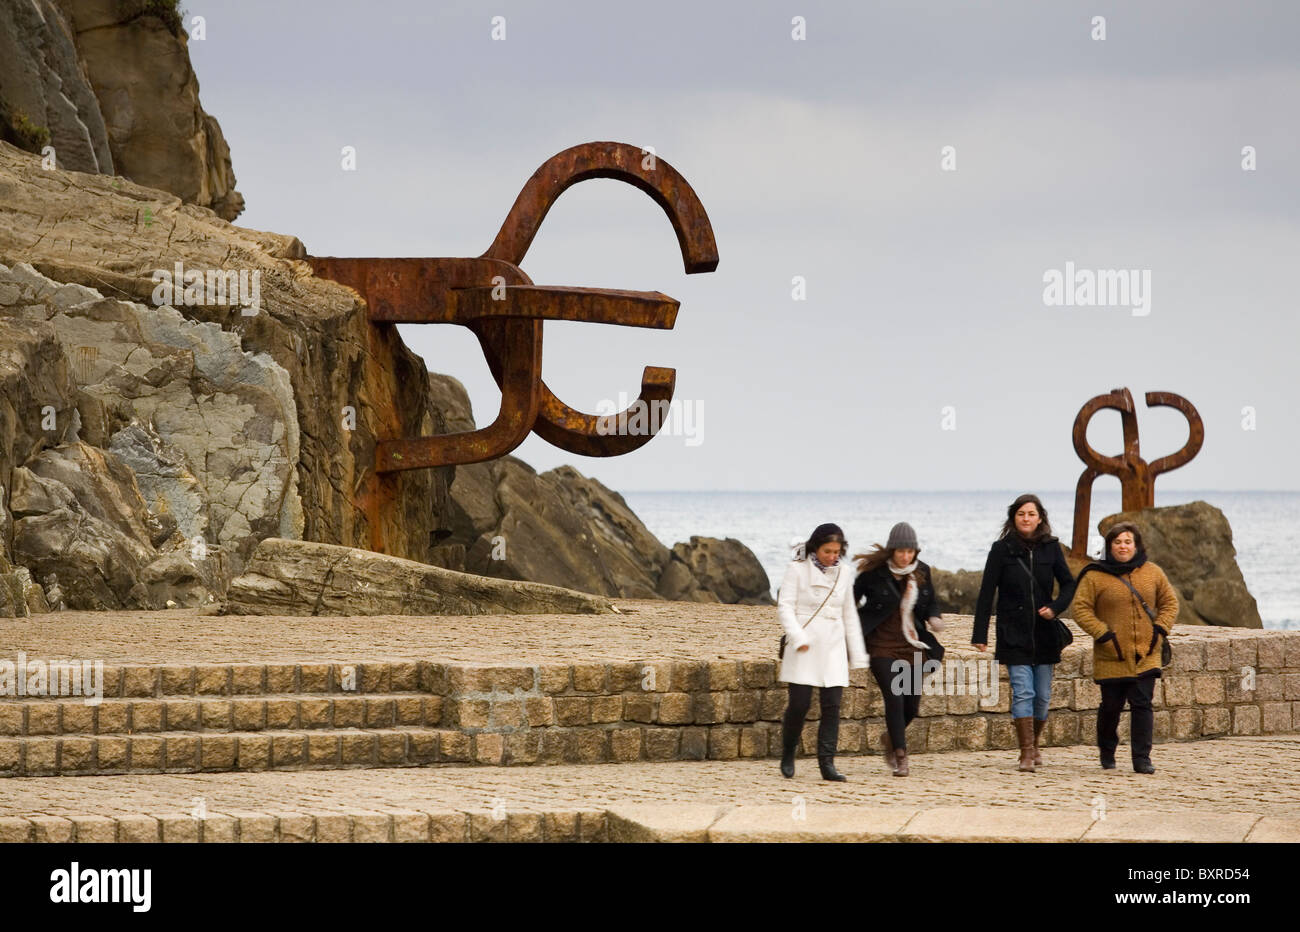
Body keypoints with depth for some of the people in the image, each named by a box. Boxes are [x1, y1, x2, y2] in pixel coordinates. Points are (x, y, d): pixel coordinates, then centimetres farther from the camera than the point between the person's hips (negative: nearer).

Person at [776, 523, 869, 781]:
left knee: (832, 706, -4)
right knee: (800, 703, -6)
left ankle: (827, 764, -4)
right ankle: (788, 755, 16)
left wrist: (857, 653, 17)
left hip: (833, 647, 4)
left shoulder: (844, 572, 10)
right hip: (804, 647, -4)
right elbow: (785, 606, -7)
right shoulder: (798, 570, -3)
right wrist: (798, 638, -19)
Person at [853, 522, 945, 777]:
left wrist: (934, 617, -4)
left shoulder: (921, 572, 3)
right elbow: (852, 598, 1)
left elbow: (931, 601, 16)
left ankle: (891, 737, 35)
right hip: (882, 647, -4)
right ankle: (900, 755, -5)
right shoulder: (874, 572, -10)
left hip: (912, 647, 4)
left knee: (912, 703, 5)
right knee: (894, 698, -14)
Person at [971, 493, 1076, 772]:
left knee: (1043, 696, 9)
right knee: (1023, 692, -12)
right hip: (1014, 635, -3)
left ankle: (1034, 741, 31)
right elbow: (986, 593, -2)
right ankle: (1027, 753, -11)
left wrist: (1056, 607, -9)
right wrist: (980, 634, -6)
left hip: (1044, 632, 3)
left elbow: (1068, 583, 11)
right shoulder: (1001, 549, -3)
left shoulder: (1050, 547, 3)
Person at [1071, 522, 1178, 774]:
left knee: (1142, 705, -6)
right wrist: (1104, 634, -13)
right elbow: (1081, 609, -5)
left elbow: (1169, 602, 16)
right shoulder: (1095, 576, -5)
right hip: (1111, 657, -2)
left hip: (1145, 656, 2)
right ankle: (1107, 752, 30)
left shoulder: (1152, 573, 6)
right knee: (1111, 707, 7)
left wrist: (1159, 630, 1)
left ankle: (1142, 758, -3)